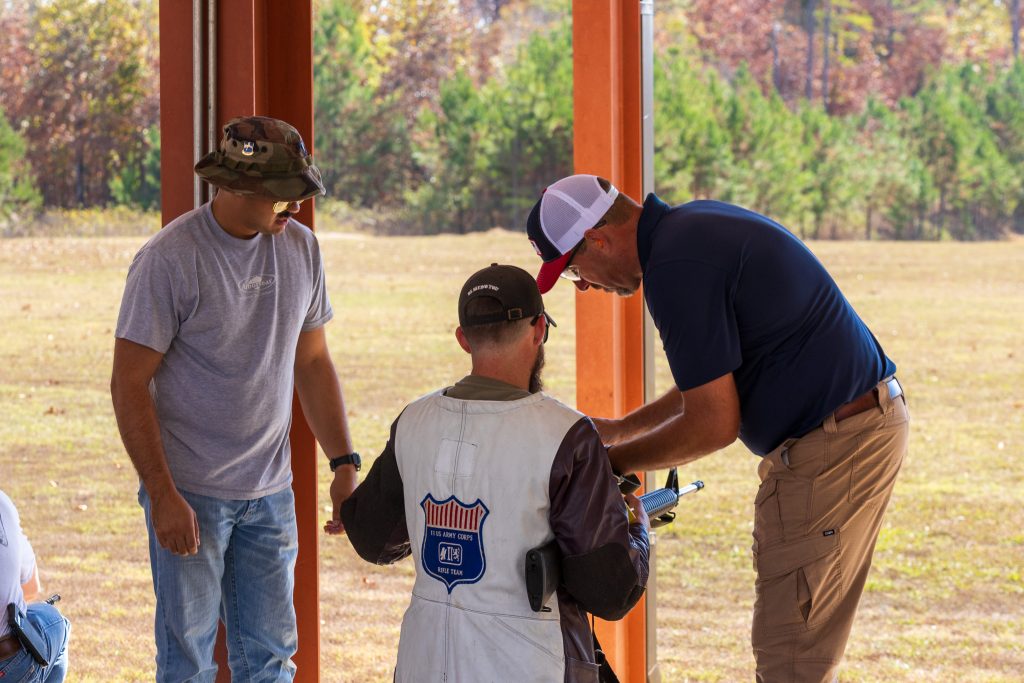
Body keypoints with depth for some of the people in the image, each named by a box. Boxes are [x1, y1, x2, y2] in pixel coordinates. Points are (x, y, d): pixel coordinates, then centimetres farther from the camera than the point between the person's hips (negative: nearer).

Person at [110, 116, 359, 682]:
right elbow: (129, 385, -13)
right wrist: (163, 496, -17)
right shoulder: (169, 259, -15)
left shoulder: (300, 247, 3)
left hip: (270, 490, 5)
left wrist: (344, 464, 5)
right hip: (189, 491, -5)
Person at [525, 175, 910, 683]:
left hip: (831, 443, -11)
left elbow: (714, 425, -17)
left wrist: (612, 461, -3)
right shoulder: (692, 226, 13)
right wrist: (621, 428, 26)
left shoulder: (676, 268, -19)